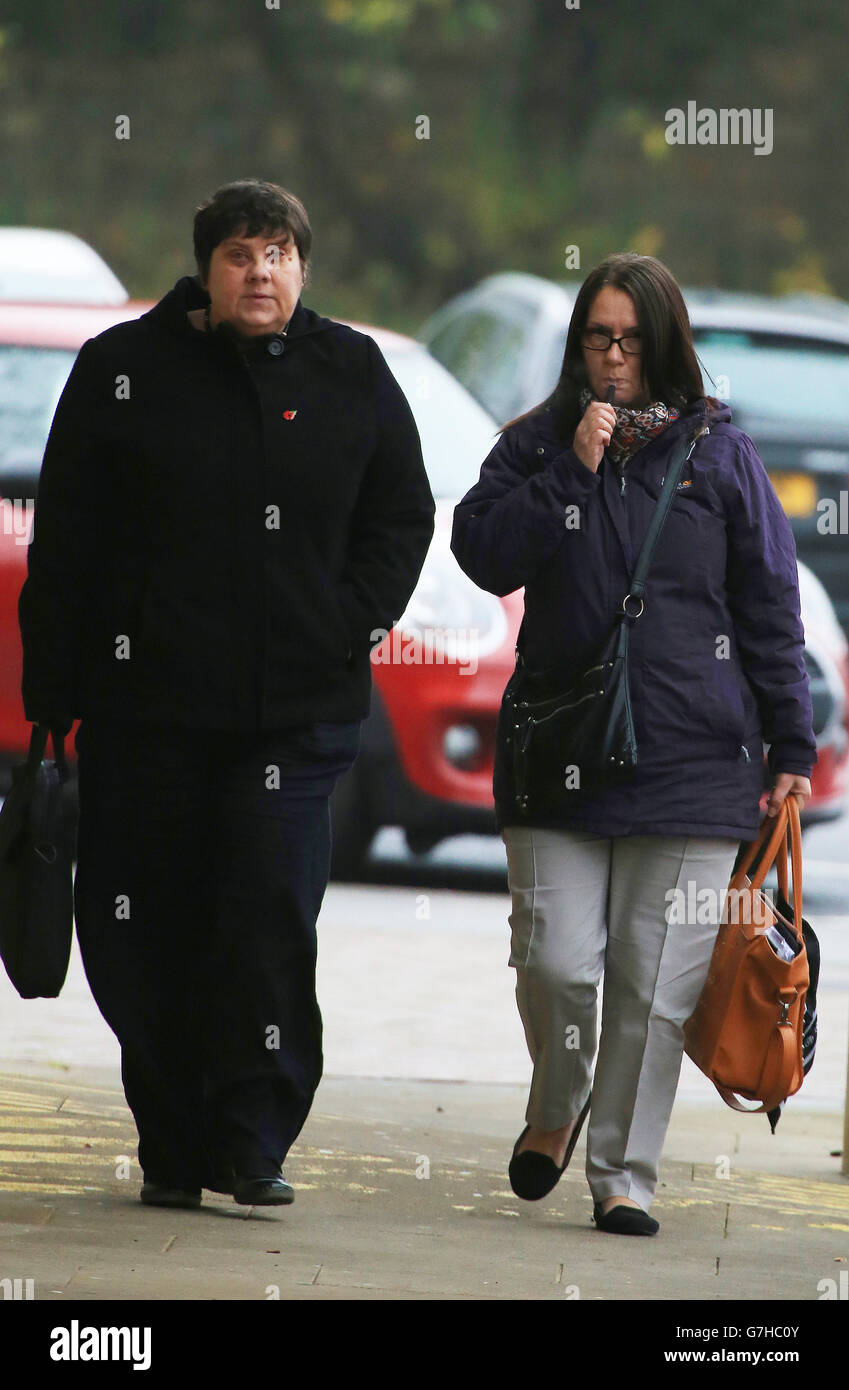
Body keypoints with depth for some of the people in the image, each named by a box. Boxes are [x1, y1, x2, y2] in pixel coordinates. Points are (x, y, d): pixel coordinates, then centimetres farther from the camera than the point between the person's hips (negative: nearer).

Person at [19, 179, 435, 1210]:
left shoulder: (351, 375, 7)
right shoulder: (125, 370, 3)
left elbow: (401, 516, 16)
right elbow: (64, 543, 4)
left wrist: (349, 625, 2)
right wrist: (51, 693, 1)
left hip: (298, 710, 0)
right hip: (146, 705, 0)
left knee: (272, 918, -10)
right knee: (143, 932, 3)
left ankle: (250, 1142, -5)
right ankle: (172, 1150, 15)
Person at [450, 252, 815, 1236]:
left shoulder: (717, 451, 5)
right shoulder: (536, 444, 9)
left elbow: (768, 603, 7)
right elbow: (483, 555, -3)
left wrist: (790, 746, 3)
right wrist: (572, 470, -11)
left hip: (691, 761, -1)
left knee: (654, 980, -2)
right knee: (557, 960, -6)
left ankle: (623, 1172, 9)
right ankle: (556, 1105, 24)